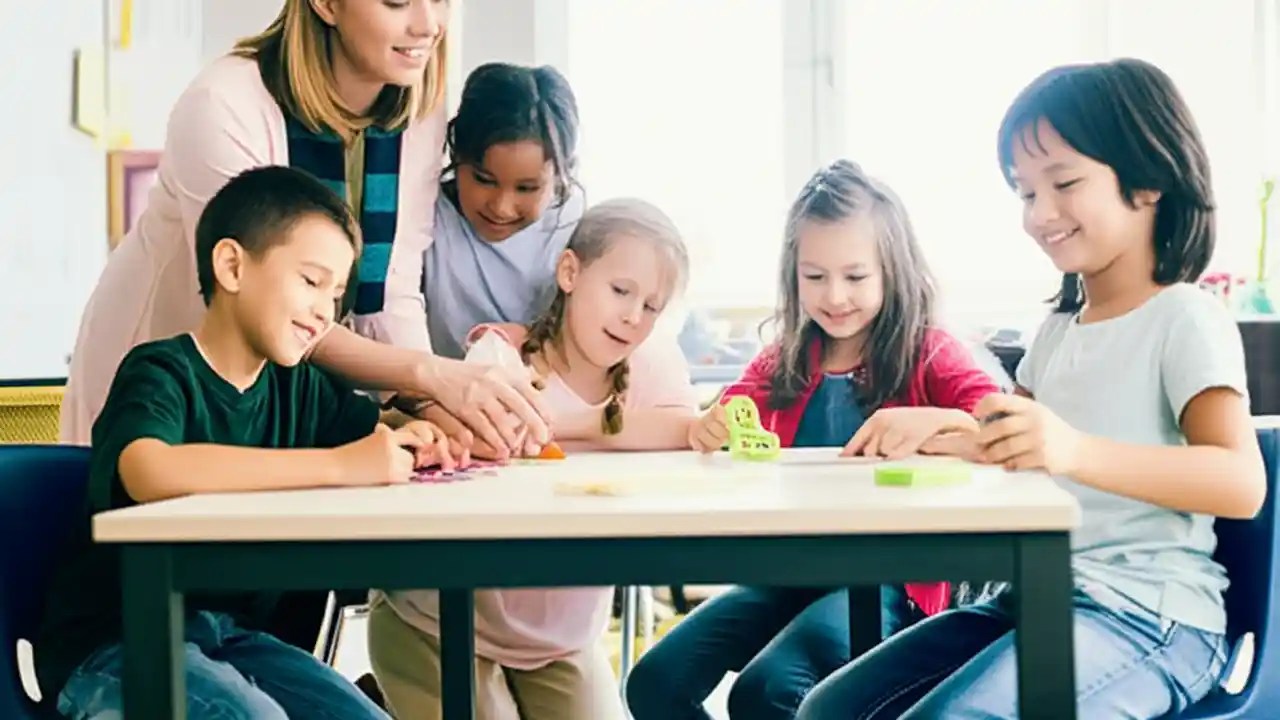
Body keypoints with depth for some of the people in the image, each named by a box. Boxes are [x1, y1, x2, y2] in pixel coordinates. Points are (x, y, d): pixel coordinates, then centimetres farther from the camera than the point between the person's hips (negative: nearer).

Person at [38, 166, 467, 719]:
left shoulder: (299, 388, 6)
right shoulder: (162, 373, -14)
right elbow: (149, 472, -36)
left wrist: (422, 436, -9)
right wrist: (339, 465, -36)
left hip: (229, 637, 7)